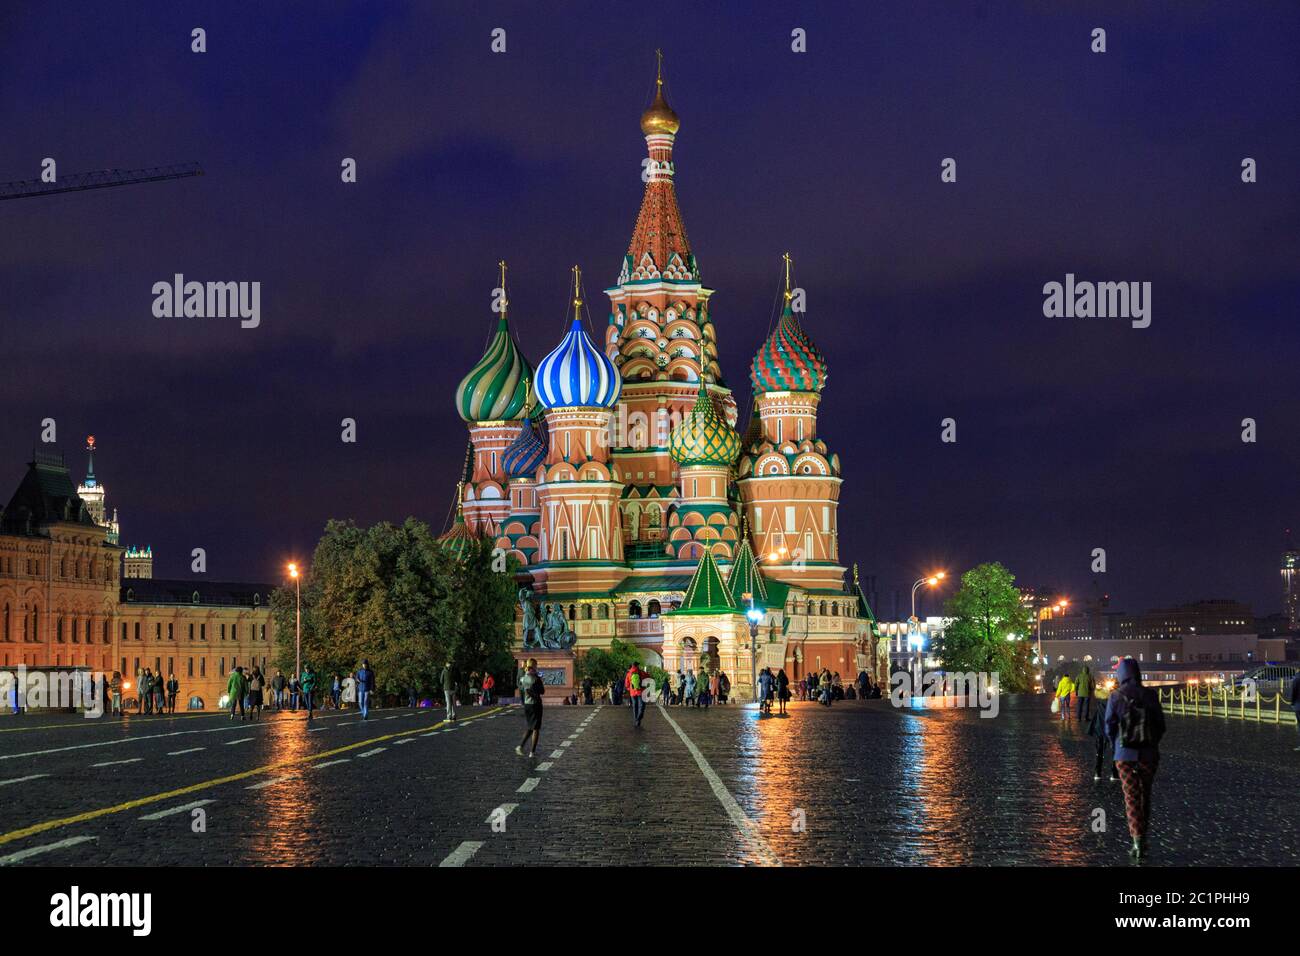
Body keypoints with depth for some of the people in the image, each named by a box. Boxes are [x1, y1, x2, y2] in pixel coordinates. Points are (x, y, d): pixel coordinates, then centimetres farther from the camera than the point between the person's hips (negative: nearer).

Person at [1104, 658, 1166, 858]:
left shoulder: (1115, 696, -8)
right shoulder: (1150, 695, -3)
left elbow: (1109, 727, -4)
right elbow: (1161, 724, 0)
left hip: (1125, 754, -2)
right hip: (1149, 753, 2)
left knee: (1131, 797, 3)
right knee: (1145, 795, 17)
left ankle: (1137, 840, -9)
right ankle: (1141, 836, 24)